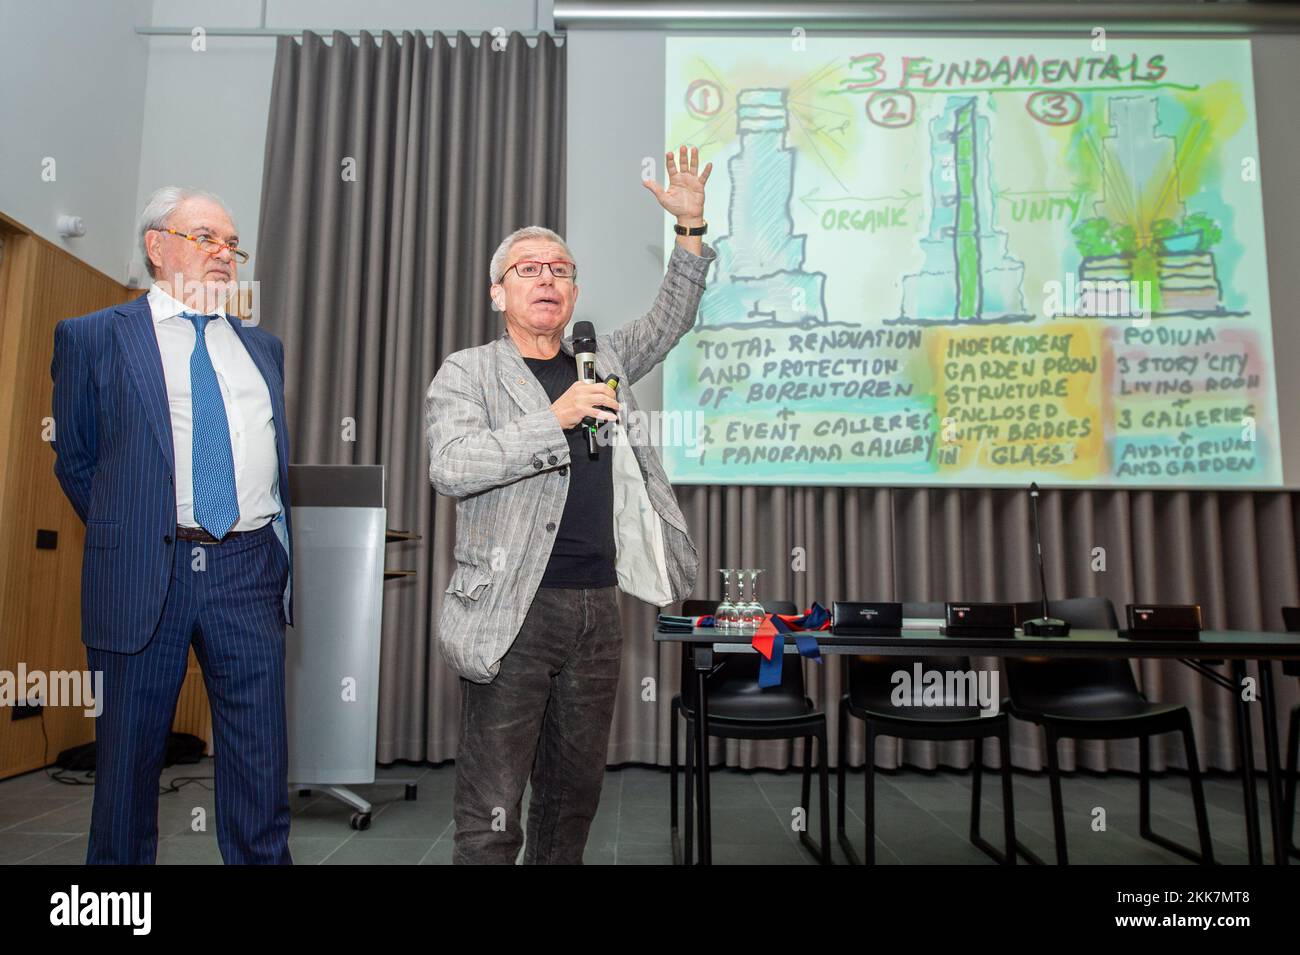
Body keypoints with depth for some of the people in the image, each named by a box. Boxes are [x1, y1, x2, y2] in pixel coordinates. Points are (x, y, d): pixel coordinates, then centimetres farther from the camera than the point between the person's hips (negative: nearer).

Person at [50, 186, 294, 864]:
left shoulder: (262, 346, 17)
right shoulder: (93, 337, 6)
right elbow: (75, 461, 9)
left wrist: (277, 547, 11)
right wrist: (127, 535, 7)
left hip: (250, 569, 3)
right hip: (145, 572, -2)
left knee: (261, 763, 6)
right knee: (129, 757, 11)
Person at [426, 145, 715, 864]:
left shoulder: (603, 362, 16)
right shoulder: (466, 373, 0)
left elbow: (669, 320, 21)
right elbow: (450, 468, -15)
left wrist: (691, 225, 10)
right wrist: (556, 419, -20)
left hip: (598, 608, 5)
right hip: (513, 613, -5)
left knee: (575, 792, 16)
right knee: (491, 814, 0)